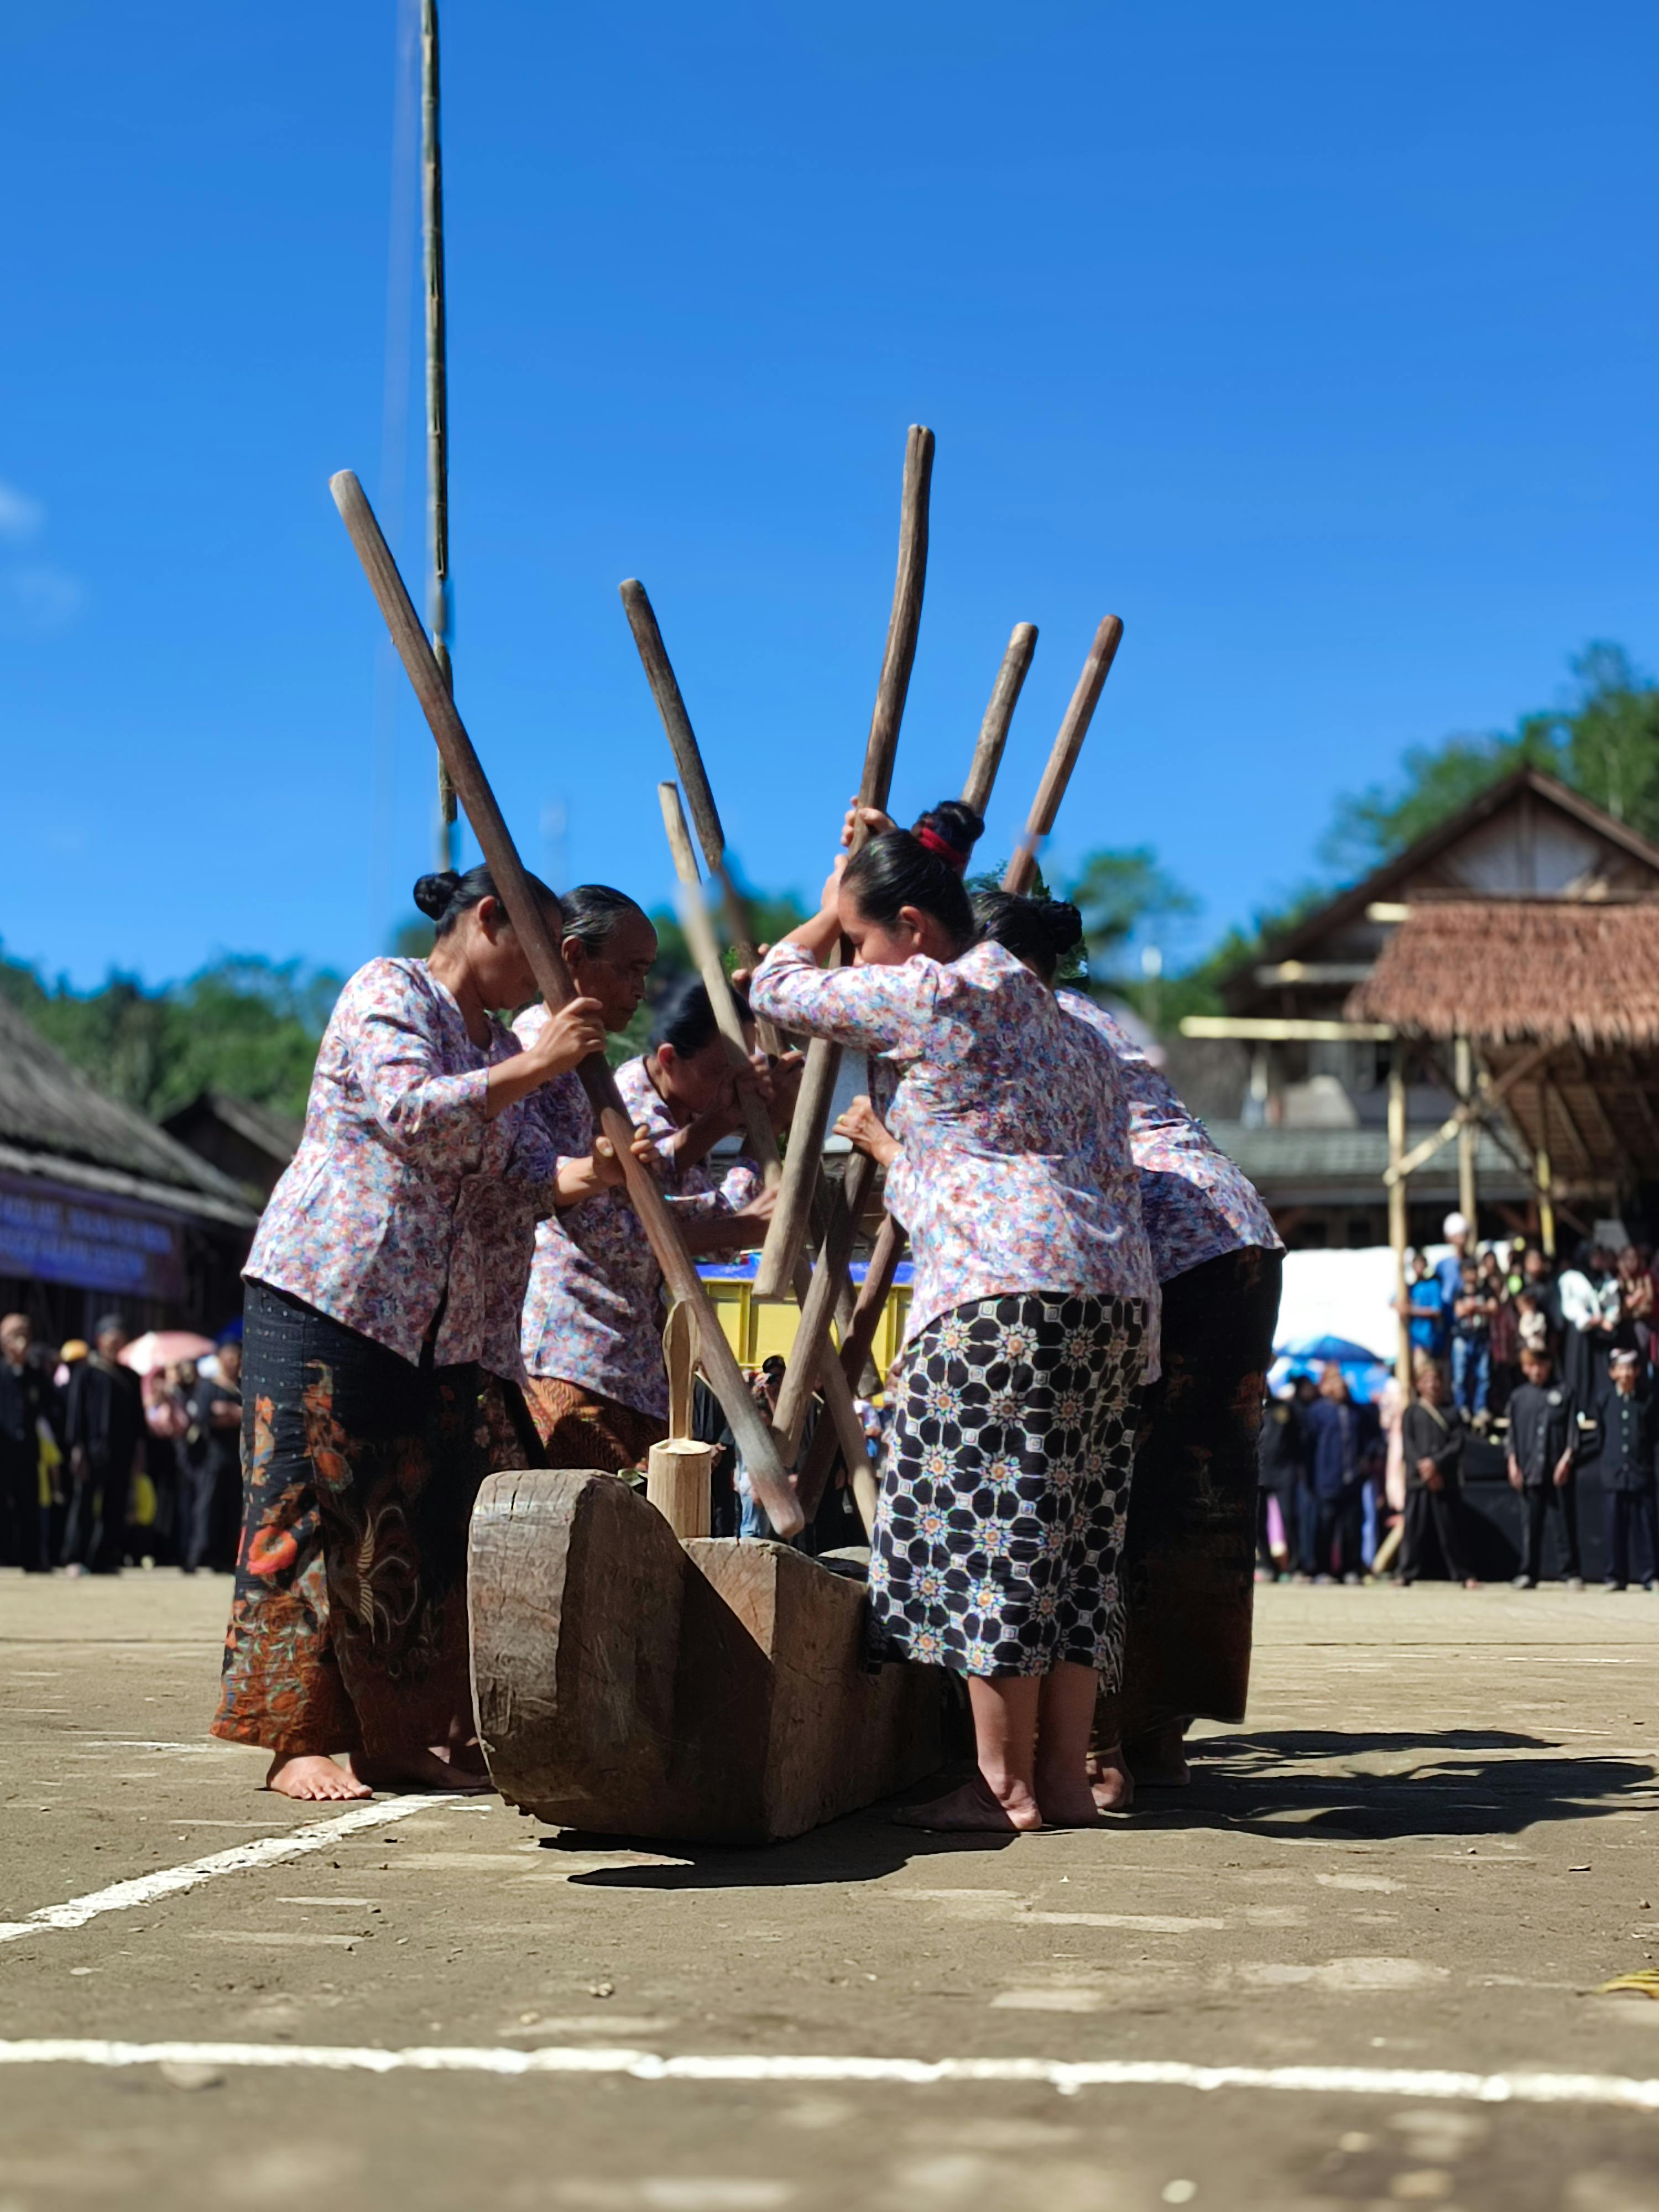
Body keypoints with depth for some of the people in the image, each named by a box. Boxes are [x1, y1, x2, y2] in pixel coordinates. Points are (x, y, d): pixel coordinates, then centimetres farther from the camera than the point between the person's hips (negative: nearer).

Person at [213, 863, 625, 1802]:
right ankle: (298, 1738, -3)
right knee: (318, 1507, -6)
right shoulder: (389, 993, -4)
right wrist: (537, 1065, -22)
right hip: (329, 1299, -8)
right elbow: (411, 1115, -21)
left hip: (441, 1330, 8)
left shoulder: (503, 1049, 20)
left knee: (428, 1519, 3)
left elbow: (527, 1181, 9)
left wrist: (592, 1170, -11)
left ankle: (399, 1738, 9)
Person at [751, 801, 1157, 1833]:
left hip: (1007, 1287, -9)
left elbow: (778, 987, 9)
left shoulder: (928, 995, -2)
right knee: (1070, 1535, 9)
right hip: (1117, 1291, 9)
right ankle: (1065, 1777, 10)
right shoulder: (1062, 1023, 24)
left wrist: (832, 905, 25)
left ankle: (1006, 1784, -4)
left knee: (989, 1529, -5)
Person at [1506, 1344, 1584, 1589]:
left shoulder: (1563, 1393, 5)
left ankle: (1574, 1574, 5)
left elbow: (1573, 1430, 1)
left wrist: (1566, 1460, -8)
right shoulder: (1519, 1398, 11)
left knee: (1567, 1522, 0)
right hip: (1531, 1470, 2)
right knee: (1532, 1525, 3)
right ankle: (1528, 1574, 6)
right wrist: (1513, 1463, 3)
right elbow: (1513, 1433, 13)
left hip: (1560, 1470, -2)